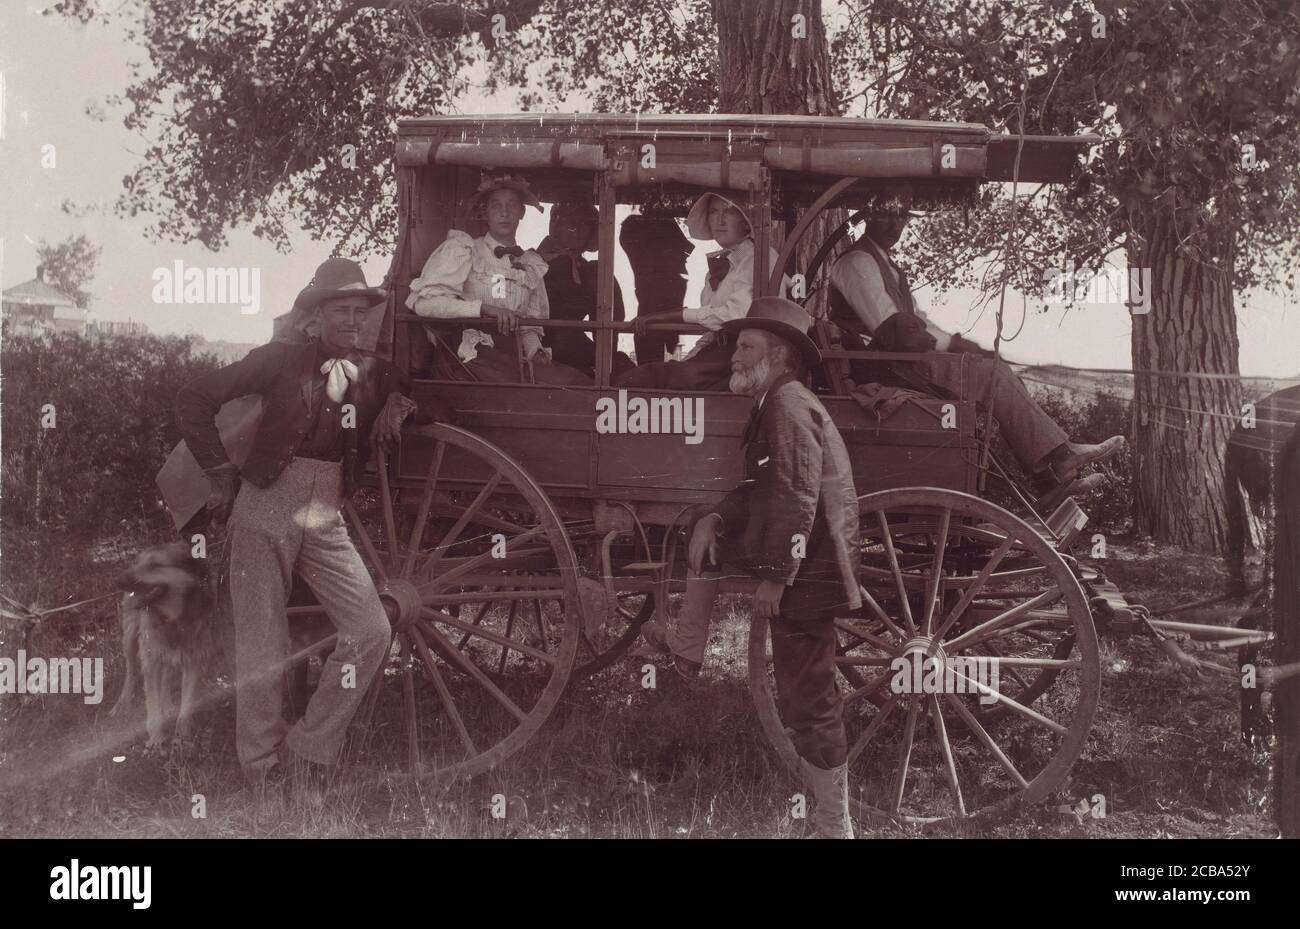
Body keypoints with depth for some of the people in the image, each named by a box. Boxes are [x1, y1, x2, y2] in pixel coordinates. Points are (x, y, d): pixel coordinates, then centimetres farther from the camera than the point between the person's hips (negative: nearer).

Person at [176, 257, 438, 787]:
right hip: (266, 509, -4)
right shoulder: (282, 360, -3)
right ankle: (263, 770, 14)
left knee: (372, 633, -5)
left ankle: (308, 753, 8)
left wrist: (399, 403, 3)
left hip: (325, 519, 4)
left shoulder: (372, 372, 9)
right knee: (263, 649, 0)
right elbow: (194, 399, -3)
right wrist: (221, 475, -3)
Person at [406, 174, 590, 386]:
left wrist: (535, 351, 1)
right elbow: (422, 301, -7)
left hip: (515, 360, 5)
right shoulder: (462, 249, 7)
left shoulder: (532, 265, 23)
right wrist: (483, 308, -16)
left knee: (580, 383, -21)